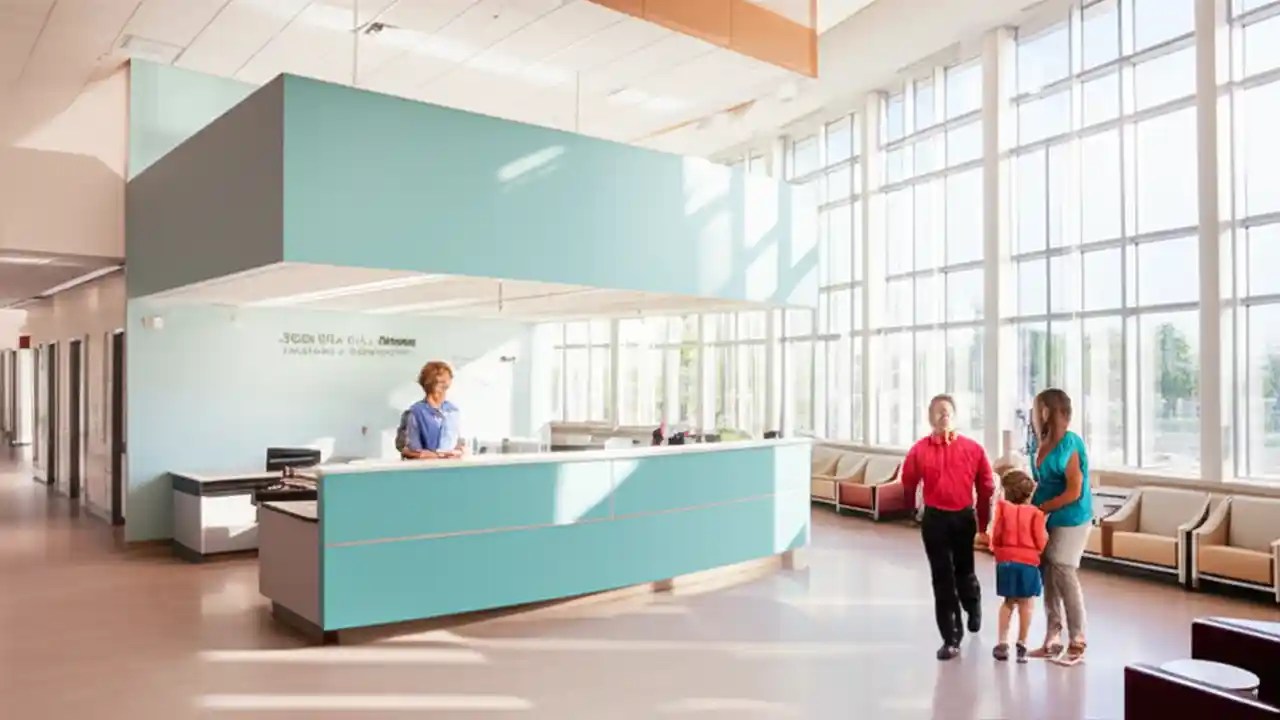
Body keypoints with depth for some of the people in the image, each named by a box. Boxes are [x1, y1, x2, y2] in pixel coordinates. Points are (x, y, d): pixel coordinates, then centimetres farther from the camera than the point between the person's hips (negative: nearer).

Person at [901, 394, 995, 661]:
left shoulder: (973, 449, -4)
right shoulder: (919, 451, -6)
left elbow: (985, 488, 2)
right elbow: (908, 487, 2)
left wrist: (983, 523, 5)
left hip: (964, 517, 1)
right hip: (934, 519, -1)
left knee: (964, 572, 15)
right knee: (942, 578, 3)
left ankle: (973, 607, 51)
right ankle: (951, 639, 13)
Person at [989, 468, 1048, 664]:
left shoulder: (1002, 508, -2)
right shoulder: (1035, 513, -6)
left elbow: (996, 536, 0)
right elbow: (1041, 543, -6)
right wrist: (1046, 536, 15)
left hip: (1005, 561, 3)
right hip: (1028, 563, -3)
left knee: (1009, 602, 16)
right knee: (1026, 603, 6)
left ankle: (1002, 643, 15)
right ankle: (1022, 645, 8)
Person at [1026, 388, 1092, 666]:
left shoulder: (1070, 444, -18)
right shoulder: (1042, 441, 4)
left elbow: (1074, 492, -19)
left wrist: (1038, 508, -15)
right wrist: (1031, 504, -2)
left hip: (1070, 520, -7)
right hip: (1047, 518, 7)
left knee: (1064, 576, -2)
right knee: (1048, 576, 11)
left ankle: (1077, 644, 11)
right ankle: (1052, 639, 21)